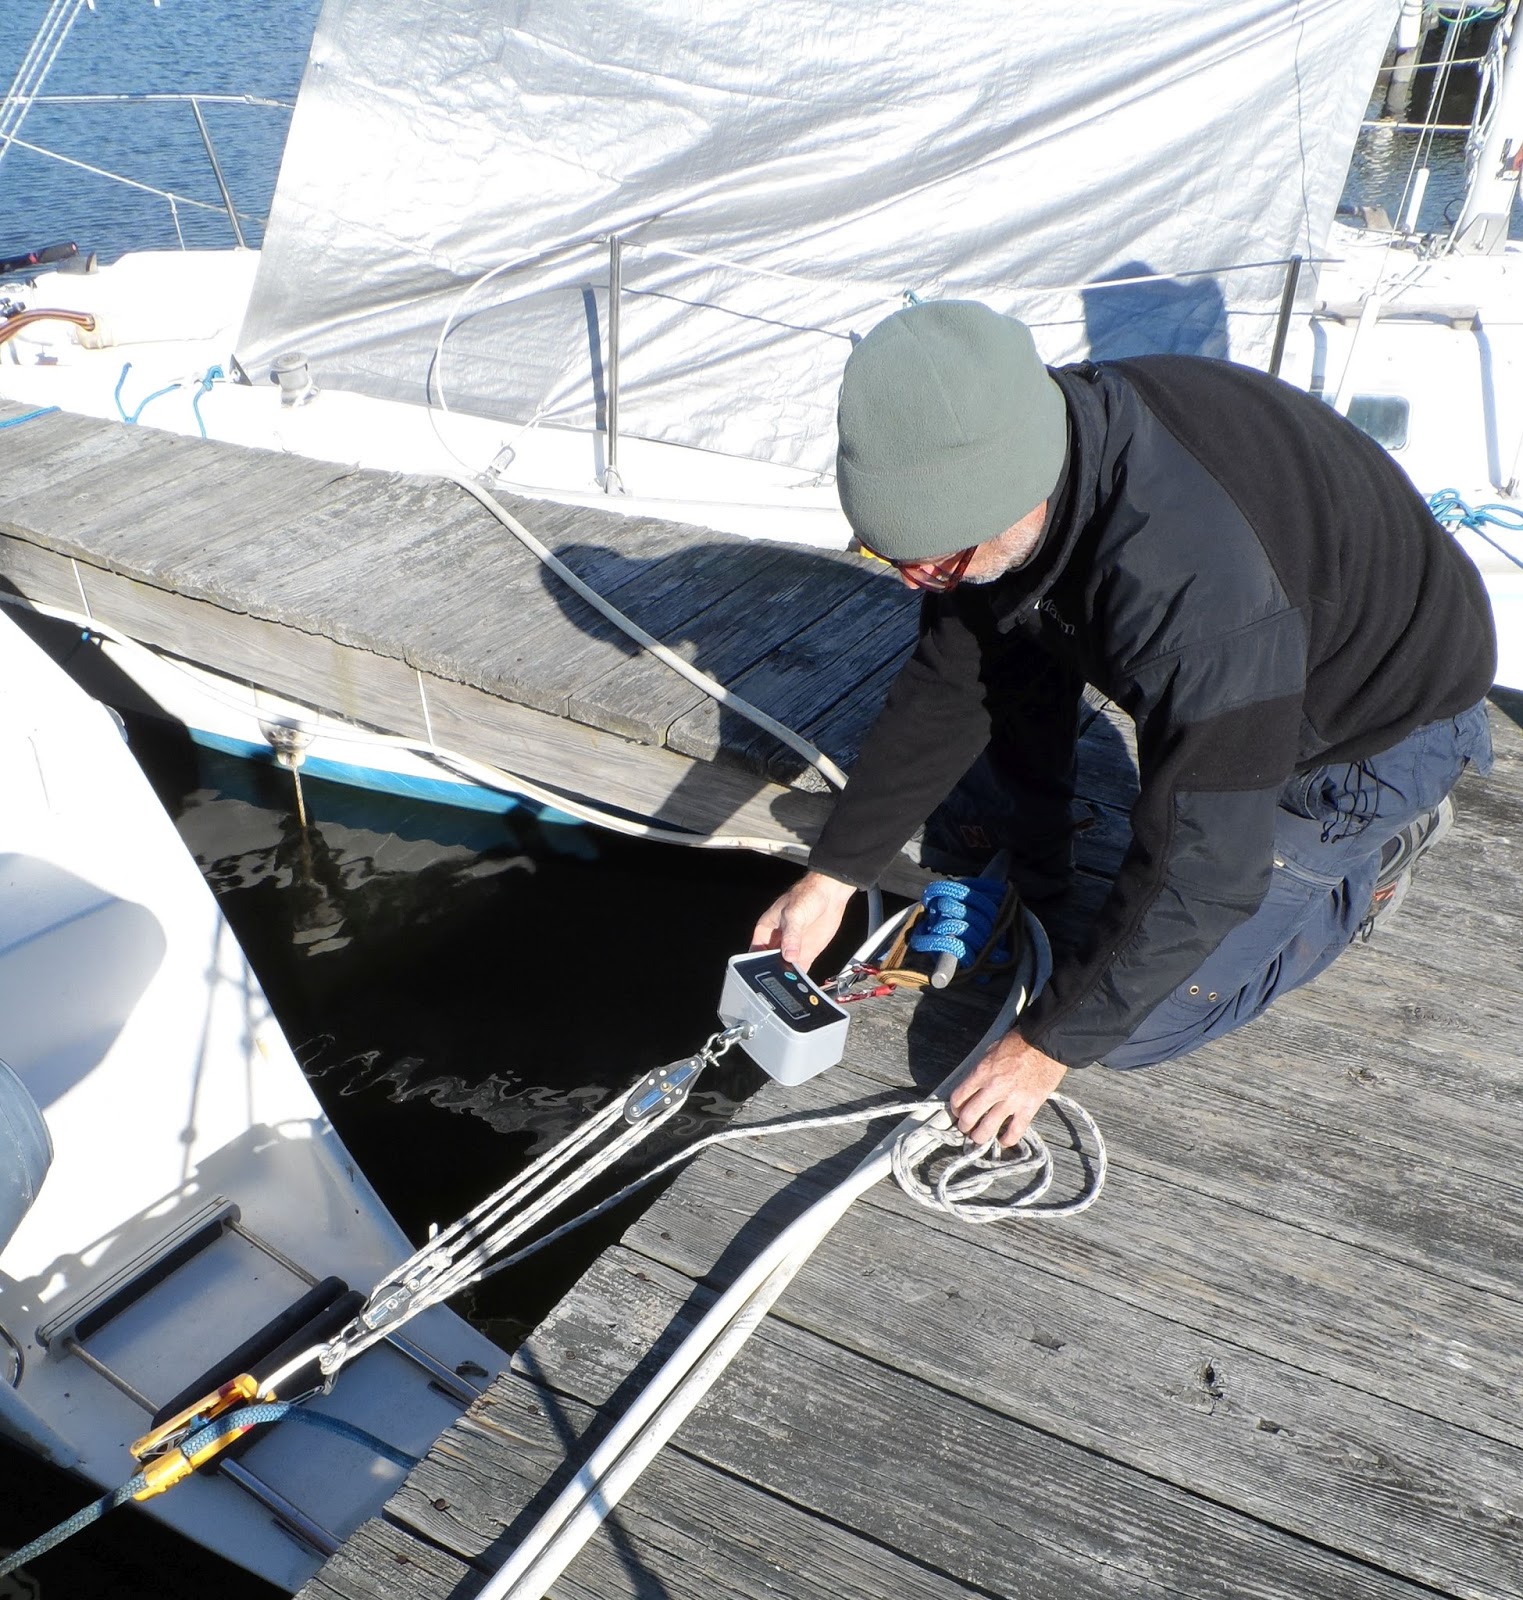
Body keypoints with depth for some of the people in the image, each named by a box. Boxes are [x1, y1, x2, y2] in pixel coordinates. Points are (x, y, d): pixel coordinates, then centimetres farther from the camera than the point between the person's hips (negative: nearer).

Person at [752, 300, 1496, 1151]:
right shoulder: (1014, 457, -19)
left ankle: (1375, 845, 10)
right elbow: (947, 686, -7)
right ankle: (1033, 874, 13)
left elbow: (1202, 868, -34)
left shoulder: (1197, 586, -44)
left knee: (1140, 1027, -7)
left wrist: (1050, 1045, -23)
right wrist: (833, 875, -6)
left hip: (1380, 722, -7)